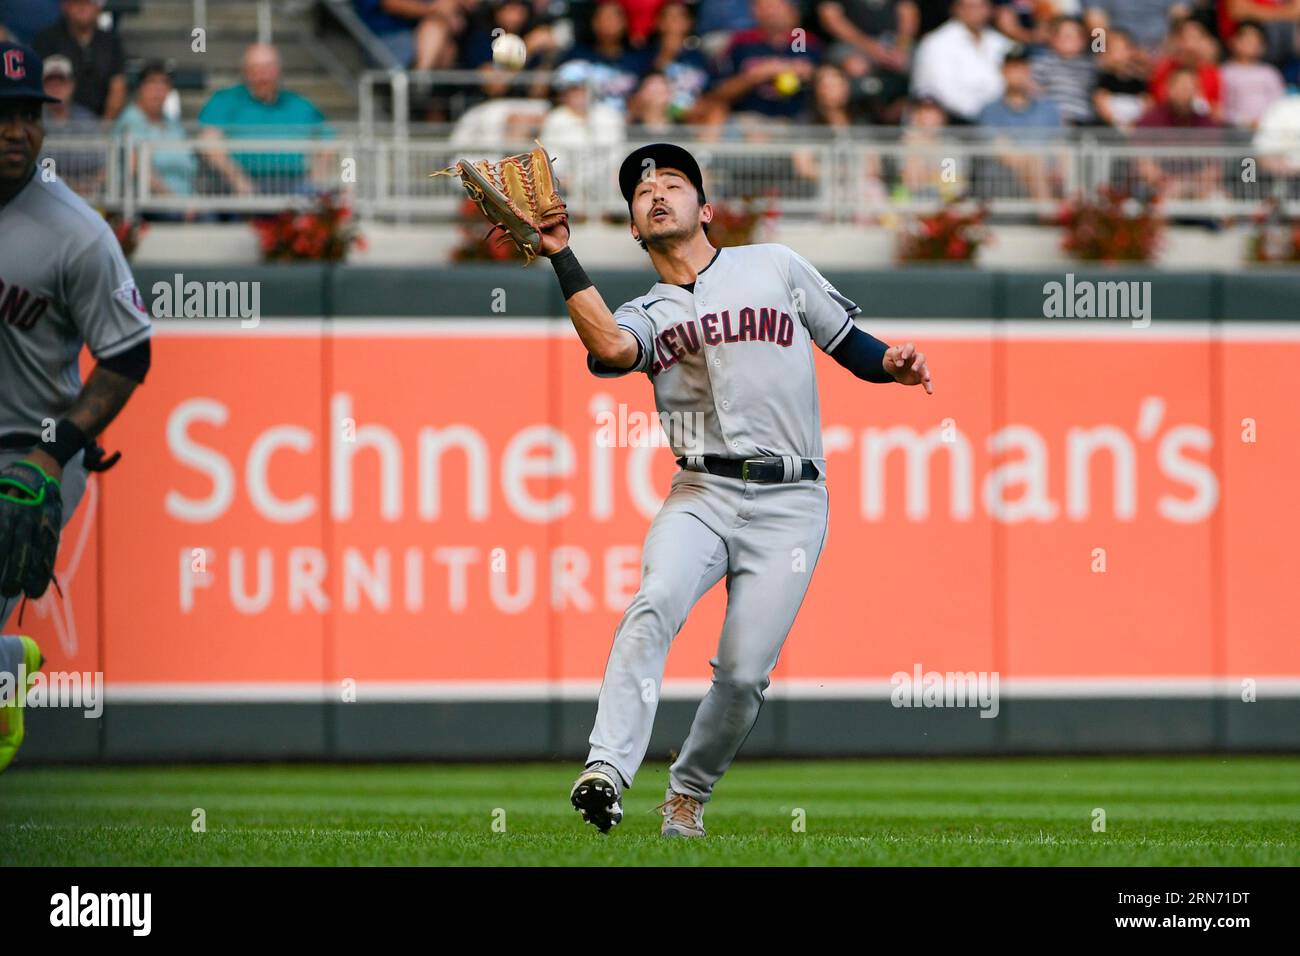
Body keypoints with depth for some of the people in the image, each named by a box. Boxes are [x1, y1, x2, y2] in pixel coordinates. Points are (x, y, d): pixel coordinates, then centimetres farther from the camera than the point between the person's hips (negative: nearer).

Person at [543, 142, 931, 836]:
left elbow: (852, 347, 16)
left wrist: (893, 365, -6)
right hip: (701, 493, 1)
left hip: (788, 505, -1)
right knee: (656, 603, -29)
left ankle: (688, 793, 15)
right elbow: (610, 348, -12)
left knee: (744, 673, -9)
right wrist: (561, 257, -15)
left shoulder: (773, 266, 13)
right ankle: (606, 771, -39)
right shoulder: (645, 315, 13)